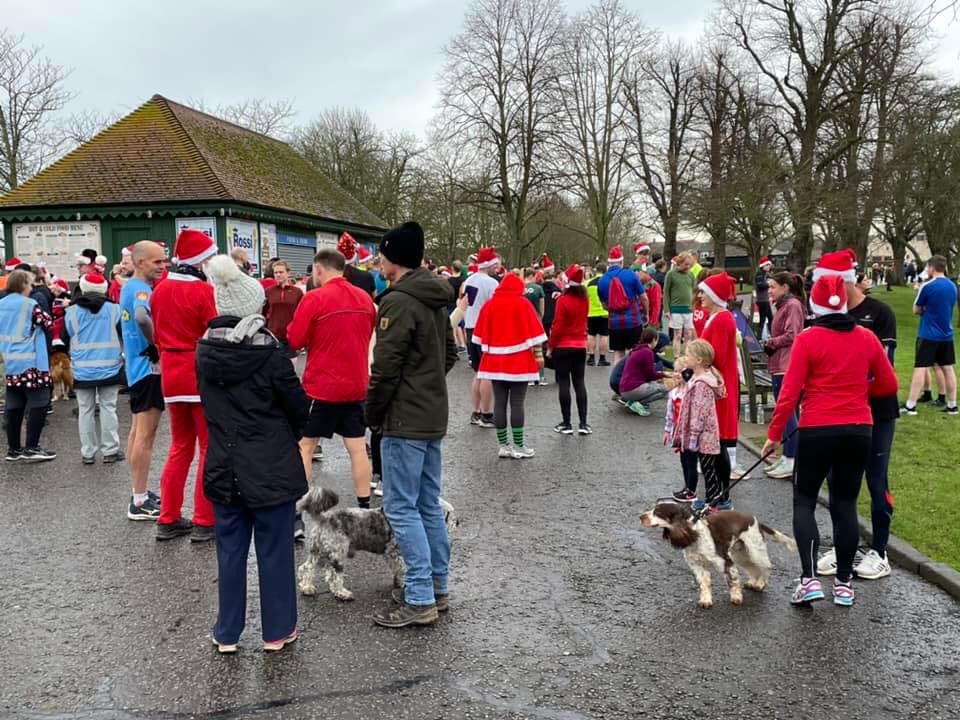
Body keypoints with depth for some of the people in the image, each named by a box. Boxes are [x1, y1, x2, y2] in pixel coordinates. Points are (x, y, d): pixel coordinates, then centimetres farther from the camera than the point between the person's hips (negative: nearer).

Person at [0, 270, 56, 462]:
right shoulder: (29, 304, -10)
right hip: (30, 363, -7)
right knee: (38, 404, -1)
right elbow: (49, 323, -7)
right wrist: (43, 314, 10)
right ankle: (31, 449, -3)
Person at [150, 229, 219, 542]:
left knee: (180, 447, 17)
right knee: (209, 448, 3)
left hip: (172, 375, 7)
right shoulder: (204, 291, -14)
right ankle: (204, 522, 6)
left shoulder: (160, 290, 7)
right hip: (202, 375, -7)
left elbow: (157, 335, 13)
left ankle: (169, 519, 20)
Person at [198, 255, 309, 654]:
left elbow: (209, 403, 9)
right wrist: (288, 433, 12)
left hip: (224, 470, 4)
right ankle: (277, 631, 19)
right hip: (271, 469, -4)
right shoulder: (269, 352, -17)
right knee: (274, 551, 8)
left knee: (230, 550, 14)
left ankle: (227, 633, 23)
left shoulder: (204, 351, -3)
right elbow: (299, 407, -7)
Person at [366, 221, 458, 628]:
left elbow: (386, 366, -19)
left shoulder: (398, 301, -16)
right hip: (434, 416, 9)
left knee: (401, 507, -3)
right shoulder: (436, 300, 12)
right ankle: (438, 588, 23)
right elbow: (449, 354, 21)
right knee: (429, 504, 15)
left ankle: (420, 599, 0)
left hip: (405, 421, -9)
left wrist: (373, 413, -6)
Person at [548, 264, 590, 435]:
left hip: (563, 347, -5)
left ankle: (566, 424, 3)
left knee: (563, 384, 1)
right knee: (579, 383, 8)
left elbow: (558, 326, -15)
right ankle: (583, 423, 5)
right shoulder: (584, 299, 3)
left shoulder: (563, 300, -14)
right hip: (581, 346, 5)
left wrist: (550, 346, -5)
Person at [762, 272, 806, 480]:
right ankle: (787, 457, 21)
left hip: (786, 367, -11)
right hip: (779, 367, 11)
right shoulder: (783, 305, 19)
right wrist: (770, 344, 7)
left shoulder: (792, 305, -11)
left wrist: (771, 343, -8)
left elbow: (791, 336, -20)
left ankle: (792, 461, -4)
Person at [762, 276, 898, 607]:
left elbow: (790, 392, -10)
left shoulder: (807, 339, -9)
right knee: (845, 504, 13)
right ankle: (843, 583, 18)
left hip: (817, 431, -3)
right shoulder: (867, 337, 2)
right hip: (858, 431, 3)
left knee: (804, 500, 9)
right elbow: (889, 385, 8)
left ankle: (809, 579, -3)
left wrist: (774, 434, -3)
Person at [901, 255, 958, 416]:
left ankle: (910, 405, -4)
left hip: (928, 334, -6)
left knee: (920, 368, -5)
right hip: (947, 334, 6)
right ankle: (952, 405, 16)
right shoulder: (953, 286, 7)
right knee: (948, 368, 11)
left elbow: (916, 310, -5)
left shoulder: (927, 286, -13)